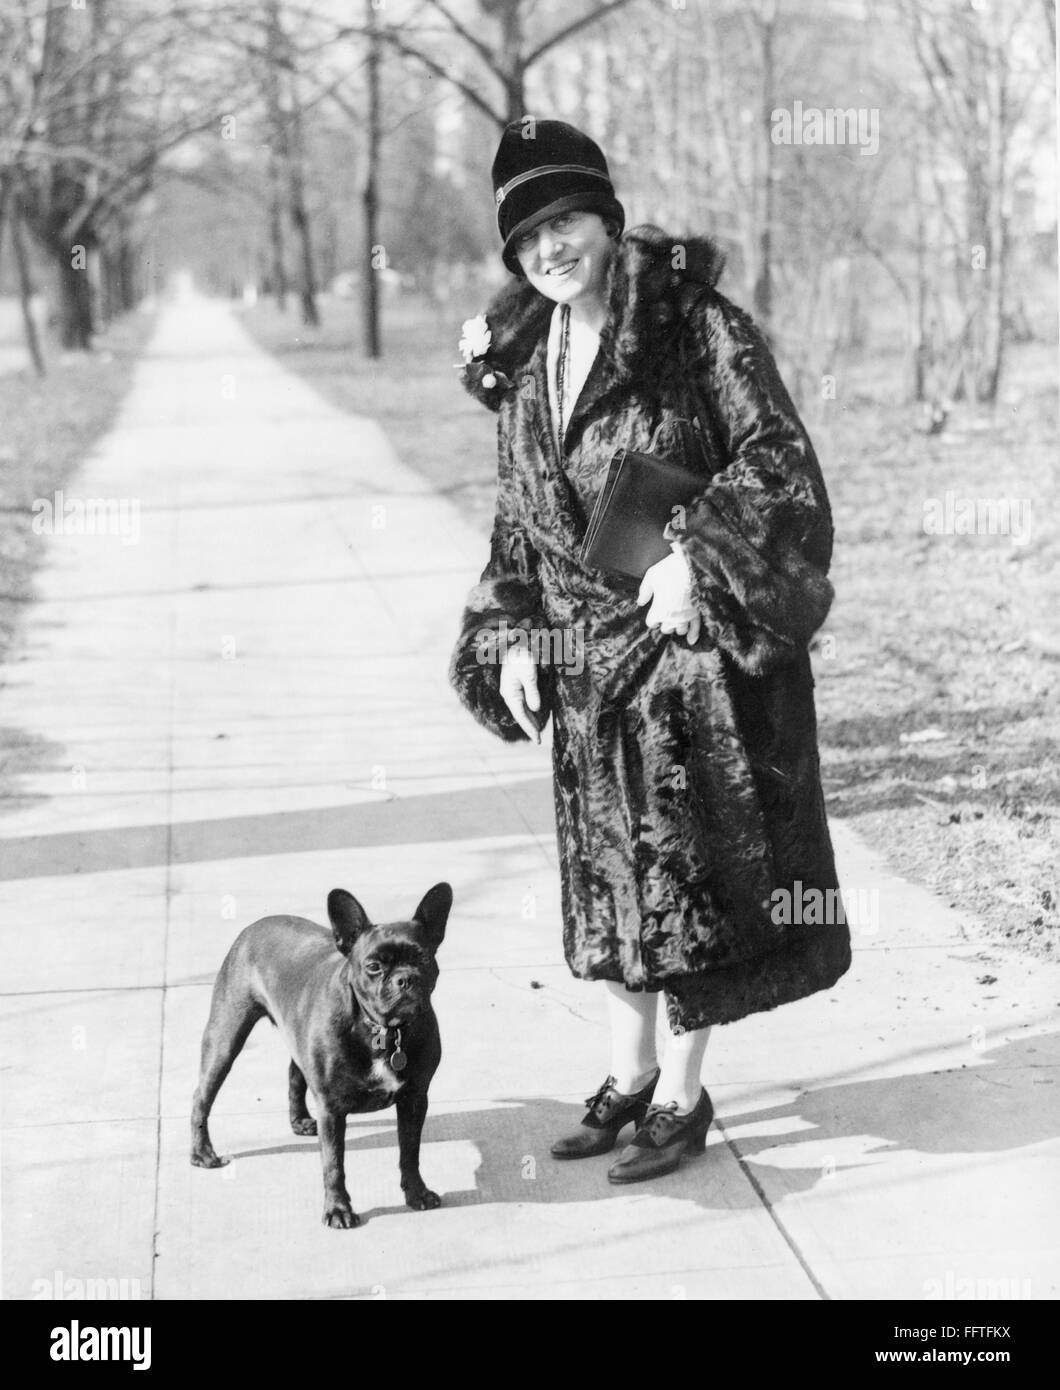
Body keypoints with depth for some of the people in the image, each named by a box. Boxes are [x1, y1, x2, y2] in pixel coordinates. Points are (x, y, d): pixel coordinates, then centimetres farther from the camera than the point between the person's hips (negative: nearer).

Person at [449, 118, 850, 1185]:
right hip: (585, 657, 6)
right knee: (606, 870, 12)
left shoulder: (696, 326, -10)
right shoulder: (521, 365, 8)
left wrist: (695, 556, -24)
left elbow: (776, 456, -14)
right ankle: (630, 1074, 27)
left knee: (688, 867, 1)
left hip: (691, 637, -6)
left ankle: (683, 1094, 14)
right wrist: (512, 634, 4)